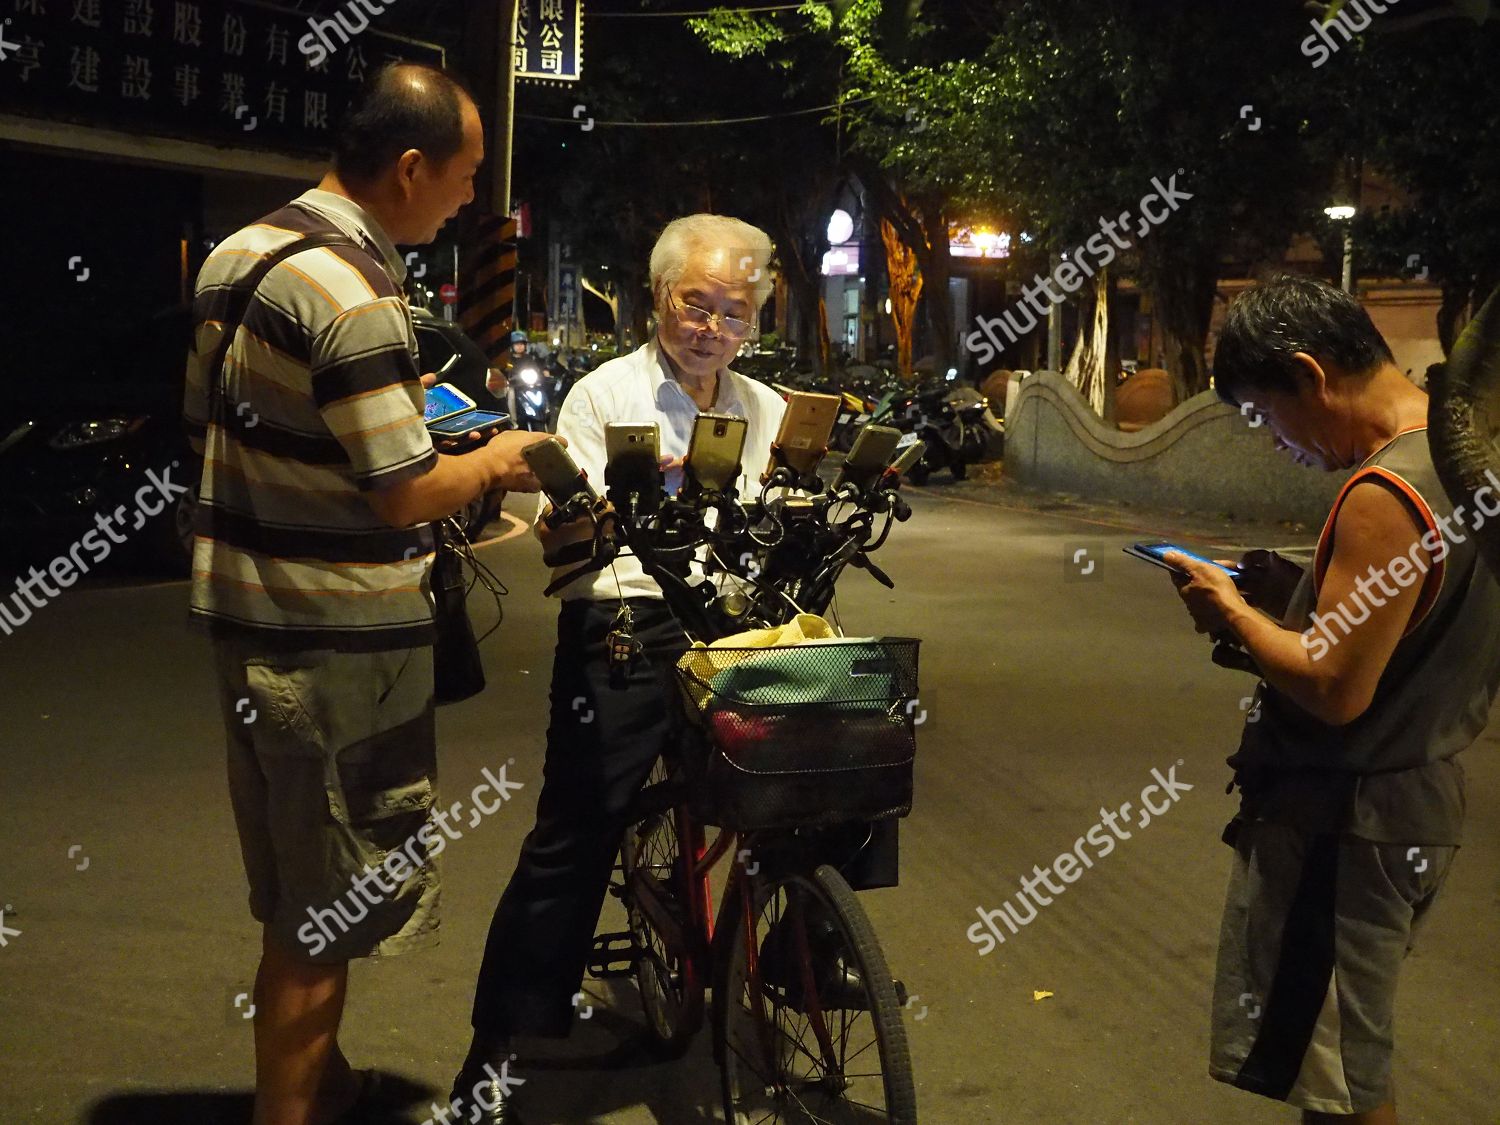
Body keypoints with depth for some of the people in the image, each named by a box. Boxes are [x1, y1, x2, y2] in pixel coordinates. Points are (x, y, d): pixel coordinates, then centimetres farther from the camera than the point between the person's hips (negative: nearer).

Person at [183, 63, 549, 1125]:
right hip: (336, 636, -10)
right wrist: (493, 461, -2)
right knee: (325, 913, 4)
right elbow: (405, 493, -22)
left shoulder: (239, 252, 7)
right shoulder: (355, 293, -22)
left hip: (245, 609, 10)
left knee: (293, 882, 22)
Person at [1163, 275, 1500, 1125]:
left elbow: (1334, 688, -25)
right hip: (1418, 798, 10)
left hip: (1342, 825, -10)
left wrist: (1233, 611, -11)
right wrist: (1296, 594, 7)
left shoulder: (1385, 496, -24)